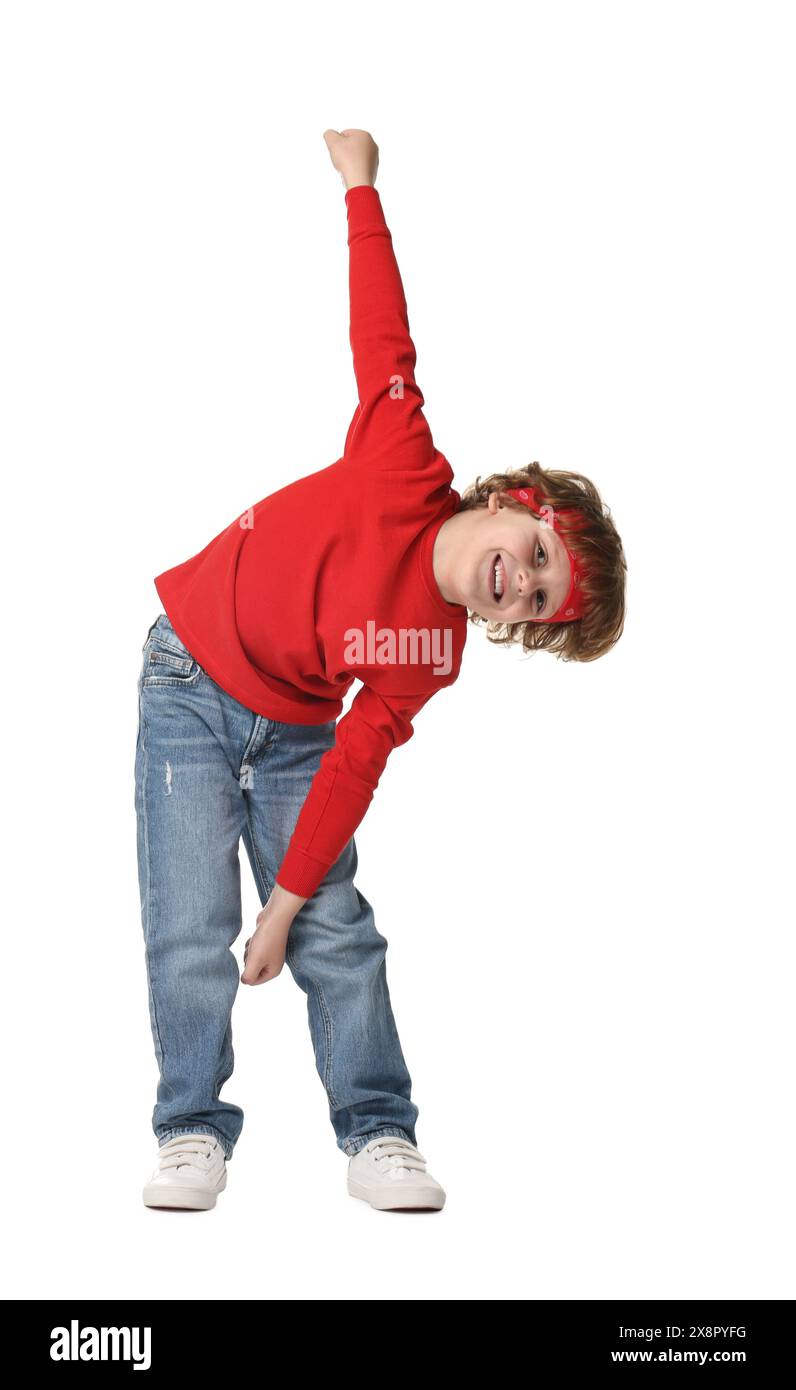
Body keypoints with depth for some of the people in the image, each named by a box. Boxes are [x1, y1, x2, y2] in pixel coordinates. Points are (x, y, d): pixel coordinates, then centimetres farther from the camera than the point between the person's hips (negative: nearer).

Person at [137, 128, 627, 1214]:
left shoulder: (432, 659, -12)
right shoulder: (405, 477, -22)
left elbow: (354, 764, -11)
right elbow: (385, 347, -21)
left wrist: (287, 902, -13)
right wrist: (363, 188, -19)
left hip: (295, 734, 4)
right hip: (192, 688, -3)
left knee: (341, 934, -3)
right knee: (190, 933, -7)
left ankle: (380, 1136, 8)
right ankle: (194, 1134, 7)